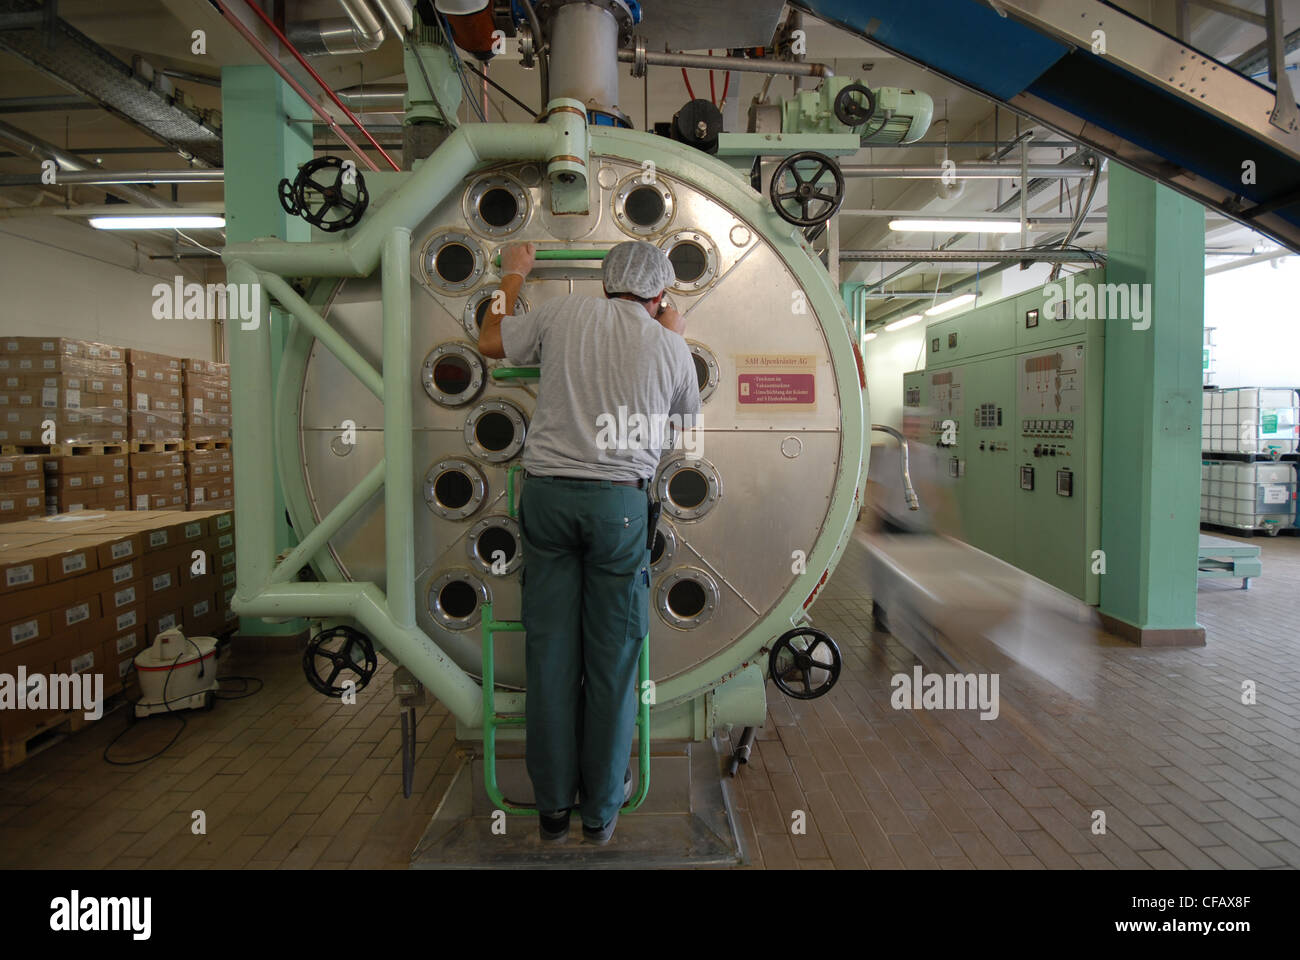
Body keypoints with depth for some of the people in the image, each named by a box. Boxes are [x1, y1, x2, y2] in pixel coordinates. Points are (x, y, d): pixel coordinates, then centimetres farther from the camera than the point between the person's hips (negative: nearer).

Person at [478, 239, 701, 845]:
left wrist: (512, 276, 38)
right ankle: (601, 808, 19)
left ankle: (552, 805, 19)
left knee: (550, 648, 8)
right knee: (612, 654, 7)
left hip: (547, 492, 2)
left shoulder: (561, 313, 7)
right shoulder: (670, 345, 6)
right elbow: (688, 417, 24)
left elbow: (491, 343, 22)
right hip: (620, 501, -1)